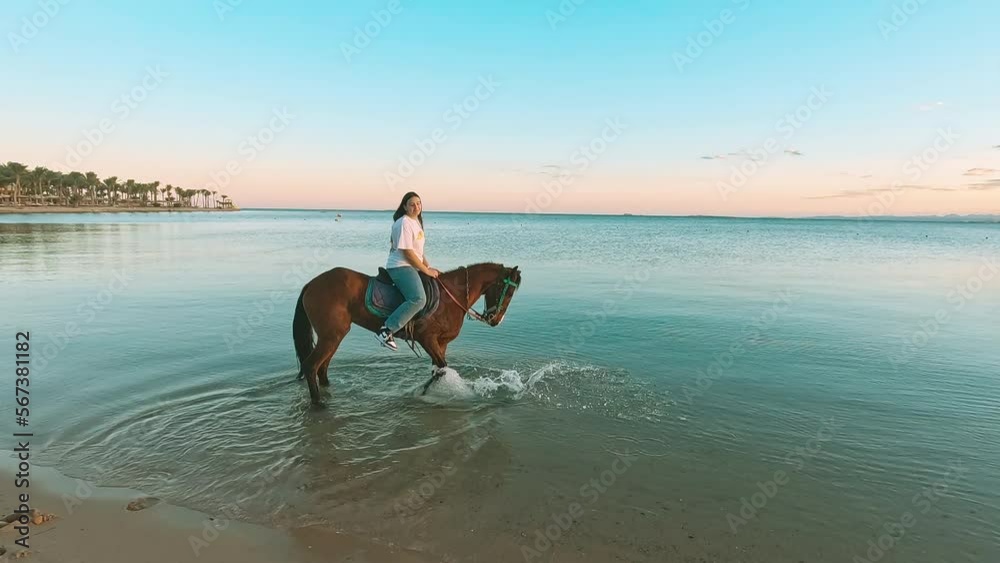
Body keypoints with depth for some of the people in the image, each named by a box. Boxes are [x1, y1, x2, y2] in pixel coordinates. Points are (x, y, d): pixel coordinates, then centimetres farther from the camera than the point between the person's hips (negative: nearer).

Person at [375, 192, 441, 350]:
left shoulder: (416, 221, 14)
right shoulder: (404, 223, -16)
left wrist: (429, 267, 9)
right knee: (419, 299, -30)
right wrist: (426, 270, -14)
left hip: (411, 266, 11)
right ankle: (386, 330, -26)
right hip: (400, 267, -11)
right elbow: (408, 253, -20)